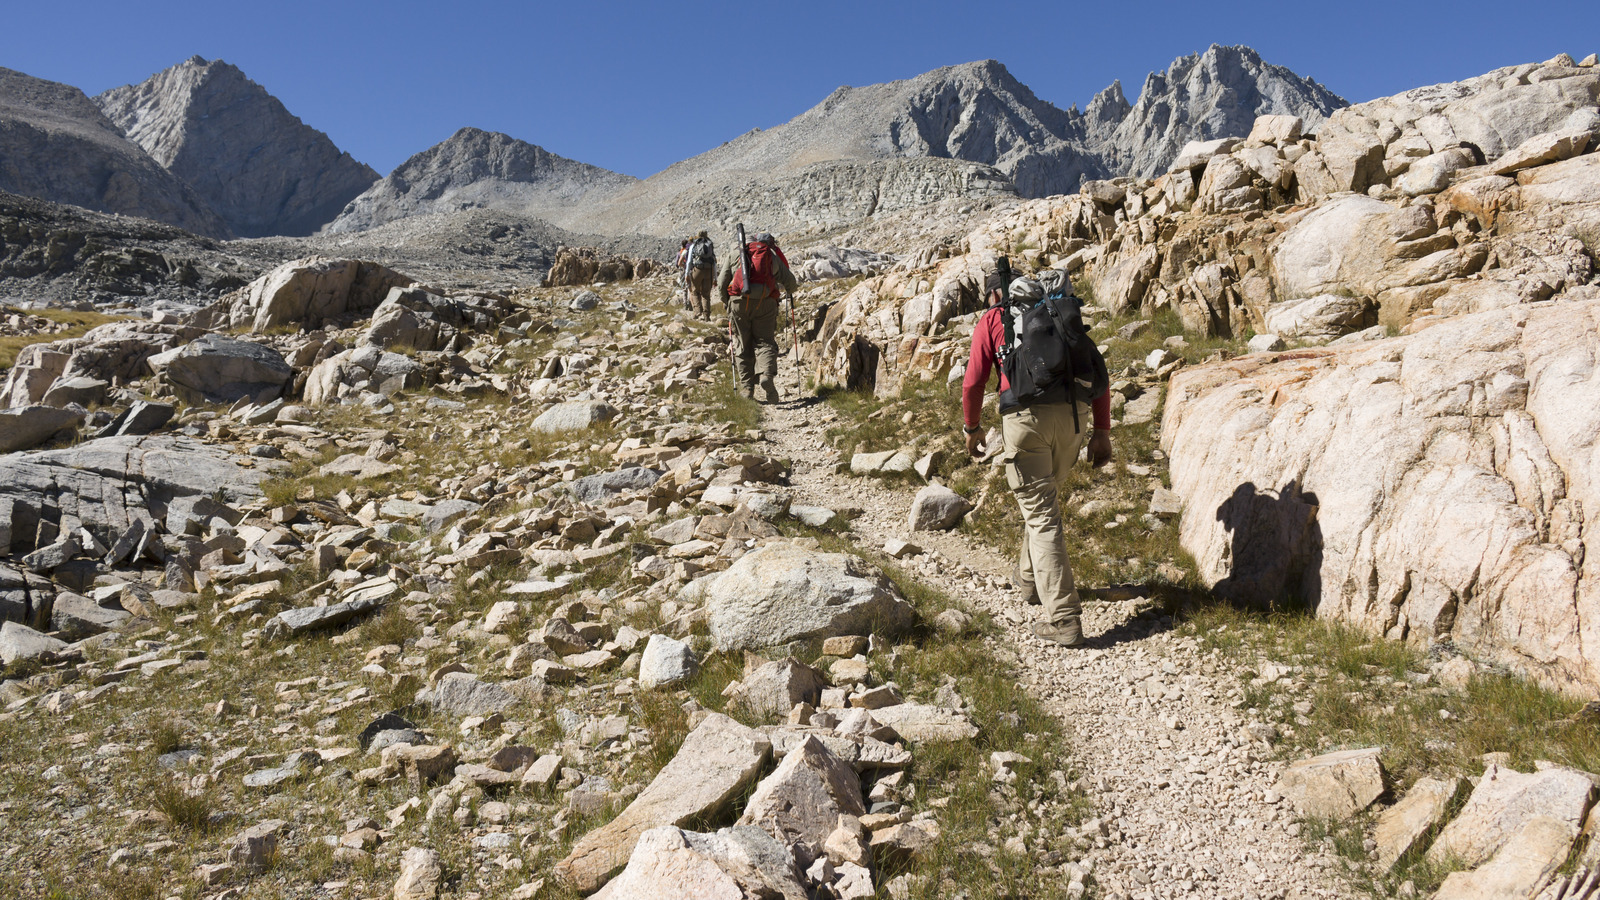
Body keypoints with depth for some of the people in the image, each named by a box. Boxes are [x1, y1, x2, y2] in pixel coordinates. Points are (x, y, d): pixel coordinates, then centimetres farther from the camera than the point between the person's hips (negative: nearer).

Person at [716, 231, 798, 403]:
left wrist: (726, 300, 28)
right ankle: (767, 374, -21)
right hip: (765, 304, -1)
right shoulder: (773, 256, 15)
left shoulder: (735, 254, 17)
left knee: (743, 345, 8)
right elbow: (789, 282, 19)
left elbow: (722, 284, 13)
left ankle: (746, 386, 5)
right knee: (765, 342, 4)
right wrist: (794, 287, 41)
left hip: (738, 302, 1)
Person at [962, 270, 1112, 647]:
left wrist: (971, 427, 19)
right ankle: (1031, 579, 44)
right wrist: (1102, 432, 12)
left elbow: (974, 382, 3)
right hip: (1072, 416, 5)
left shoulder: (992, 321, 11)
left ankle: (1065, 620, -6)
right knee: (1044, 496, 27)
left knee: (1042, 516, -3)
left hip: (1025, 416, -5)